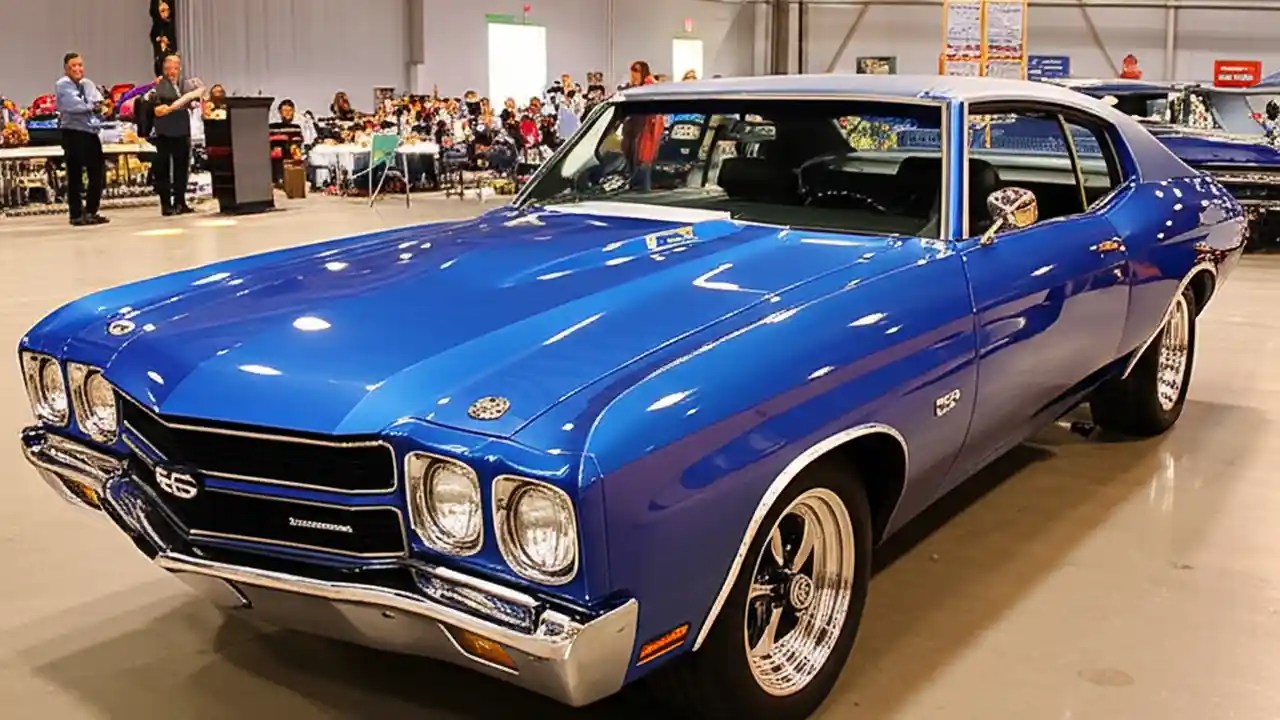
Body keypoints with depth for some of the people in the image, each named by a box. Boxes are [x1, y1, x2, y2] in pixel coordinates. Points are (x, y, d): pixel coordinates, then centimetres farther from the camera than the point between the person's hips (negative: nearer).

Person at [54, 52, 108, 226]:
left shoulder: (89, 84, 16)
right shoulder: (62, 85, -4)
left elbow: (98, 102, 2)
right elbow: (73, 105, -19)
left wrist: (98, 106, -19)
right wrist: (92, 106, -8)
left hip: (91, 133, 7)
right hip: (73, 134, -7)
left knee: (98, 173, 9)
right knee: (75, 175, -4)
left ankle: (91, 211, 20)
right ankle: (76, 215, 0)